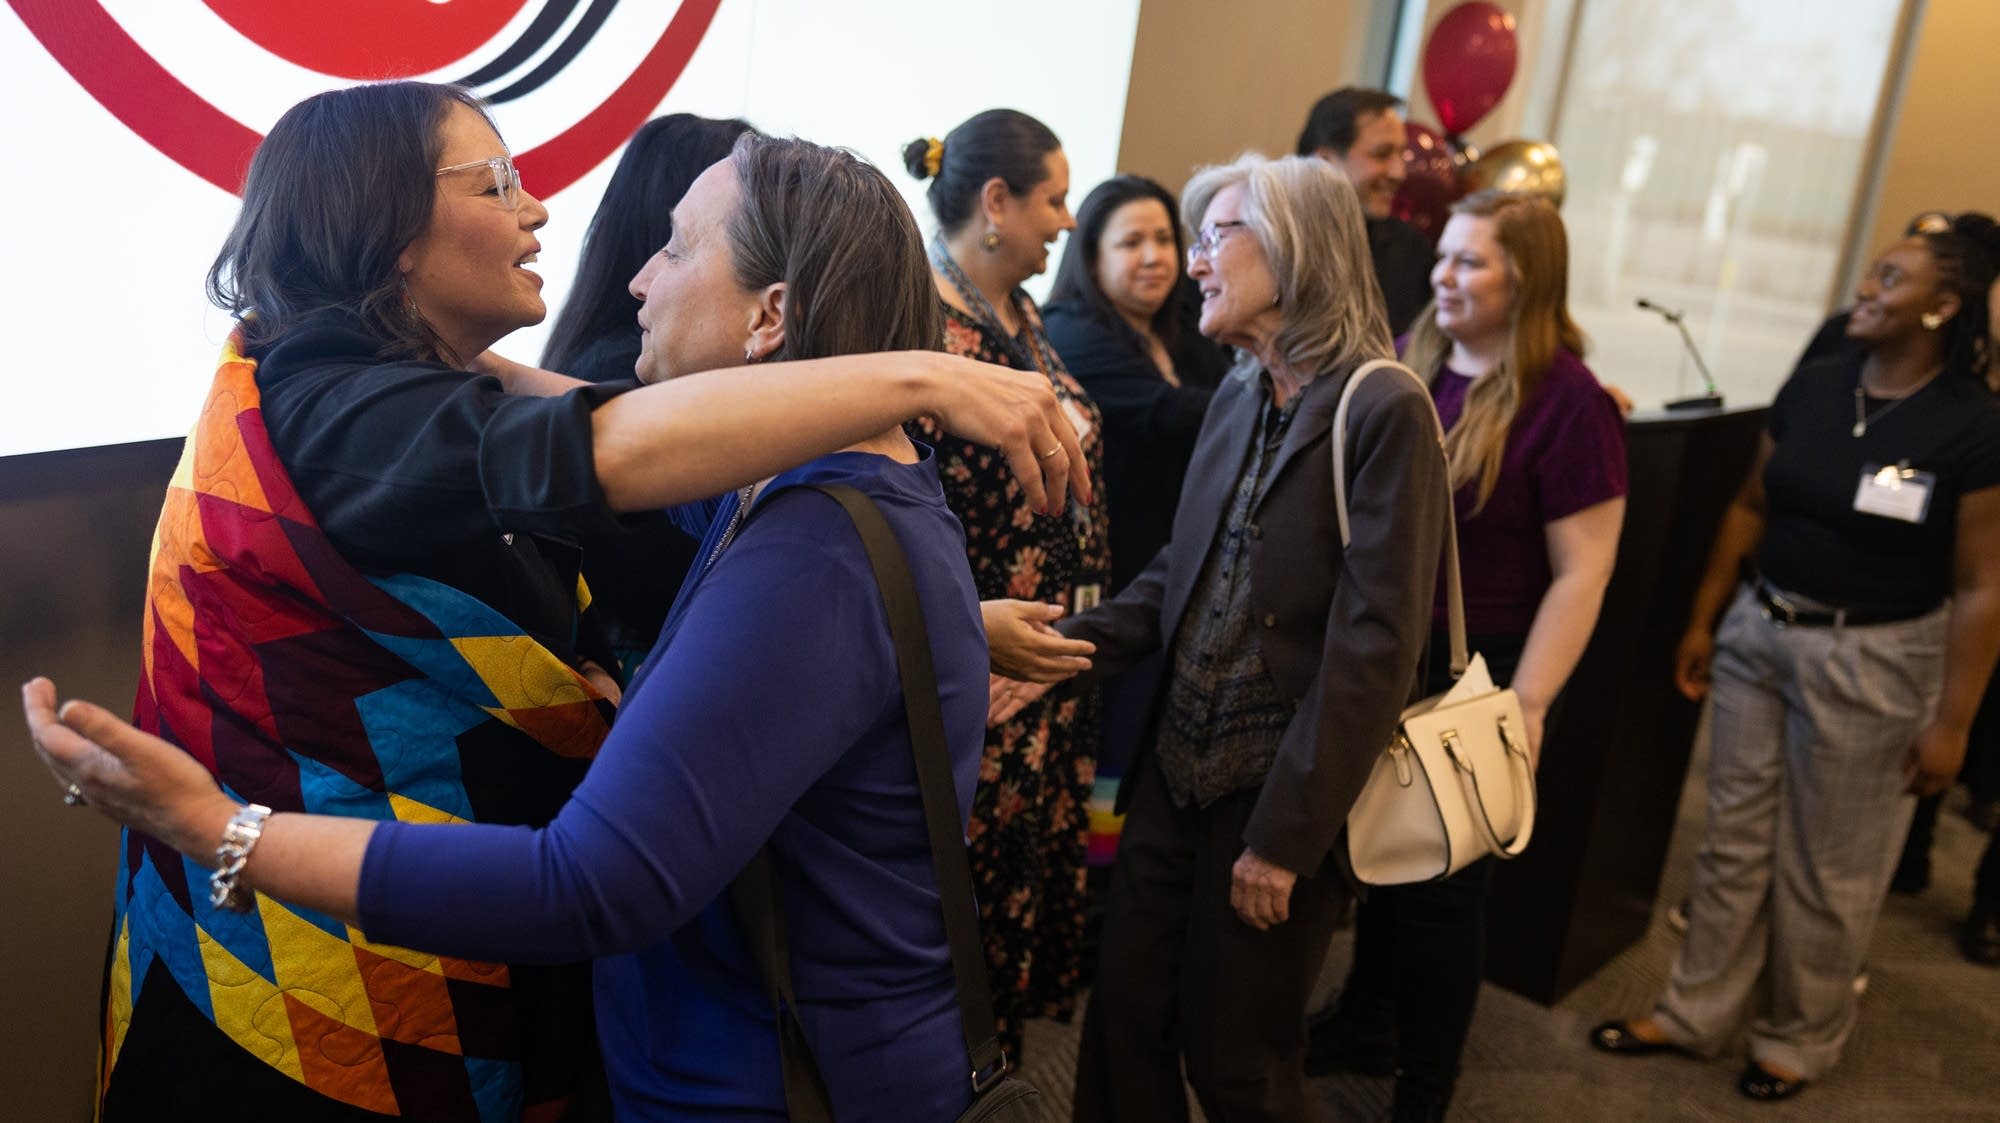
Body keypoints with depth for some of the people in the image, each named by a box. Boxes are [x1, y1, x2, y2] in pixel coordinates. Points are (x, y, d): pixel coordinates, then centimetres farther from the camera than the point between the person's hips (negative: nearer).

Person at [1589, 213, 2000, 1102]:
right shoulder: (1812, 389, 1)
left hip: (1872, 661, -4)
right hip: (1759, 630, 5)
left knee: (1827, 869, 10)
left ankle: (1798, 1039, 31)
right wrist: (1702, 620, 11)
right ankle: (1694, 1012, 29)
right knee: (1734, 838, 14)